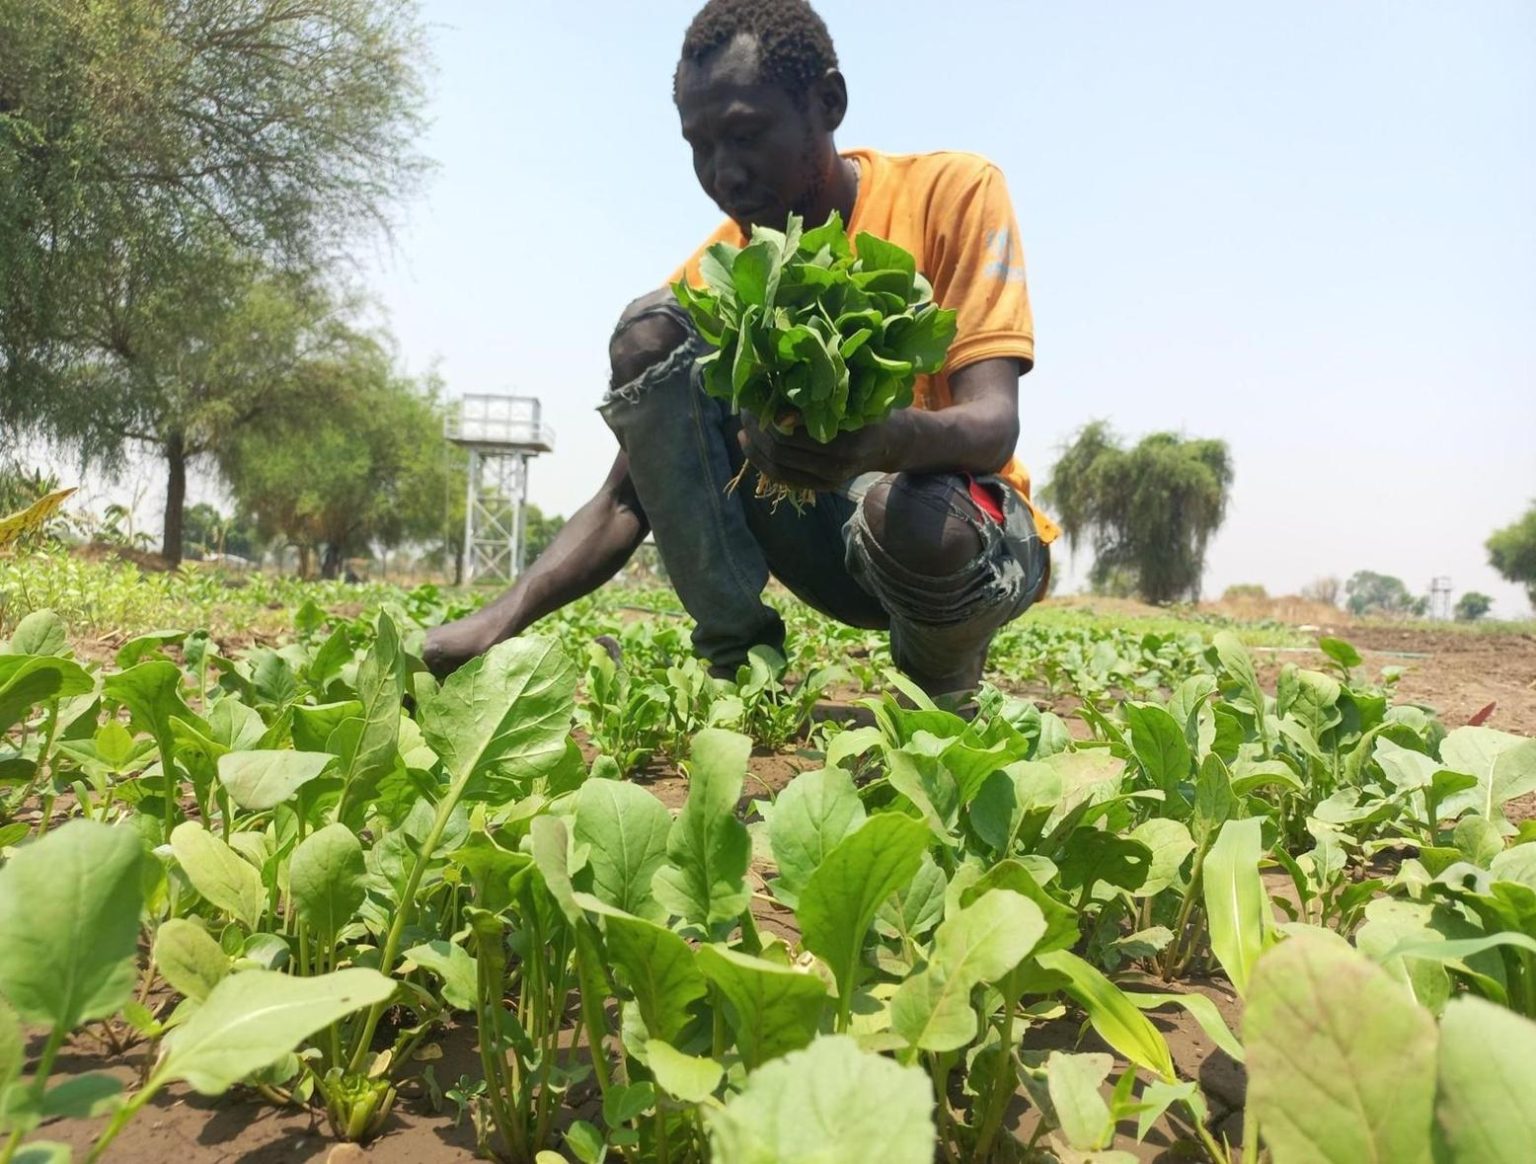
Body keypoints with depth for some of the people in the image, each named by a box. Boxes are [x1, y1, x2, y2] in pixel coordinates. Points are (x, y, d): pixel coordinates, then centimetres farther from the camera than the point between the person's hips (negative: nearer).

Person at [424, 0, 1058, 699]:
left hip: (979, 539, -3)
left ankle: (944, 691, -4)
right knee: (648, 332, -15)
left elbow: (992, 424, -24)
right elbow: (626, 499, -9)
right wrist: (502, 621, -25)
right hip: (826, 526, 3)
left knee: (920, 525, -41)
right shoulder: (713, 272, -5)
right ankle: (743, 664, -14)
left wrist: (881, 436, -48)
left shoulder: (952, 193, -13)